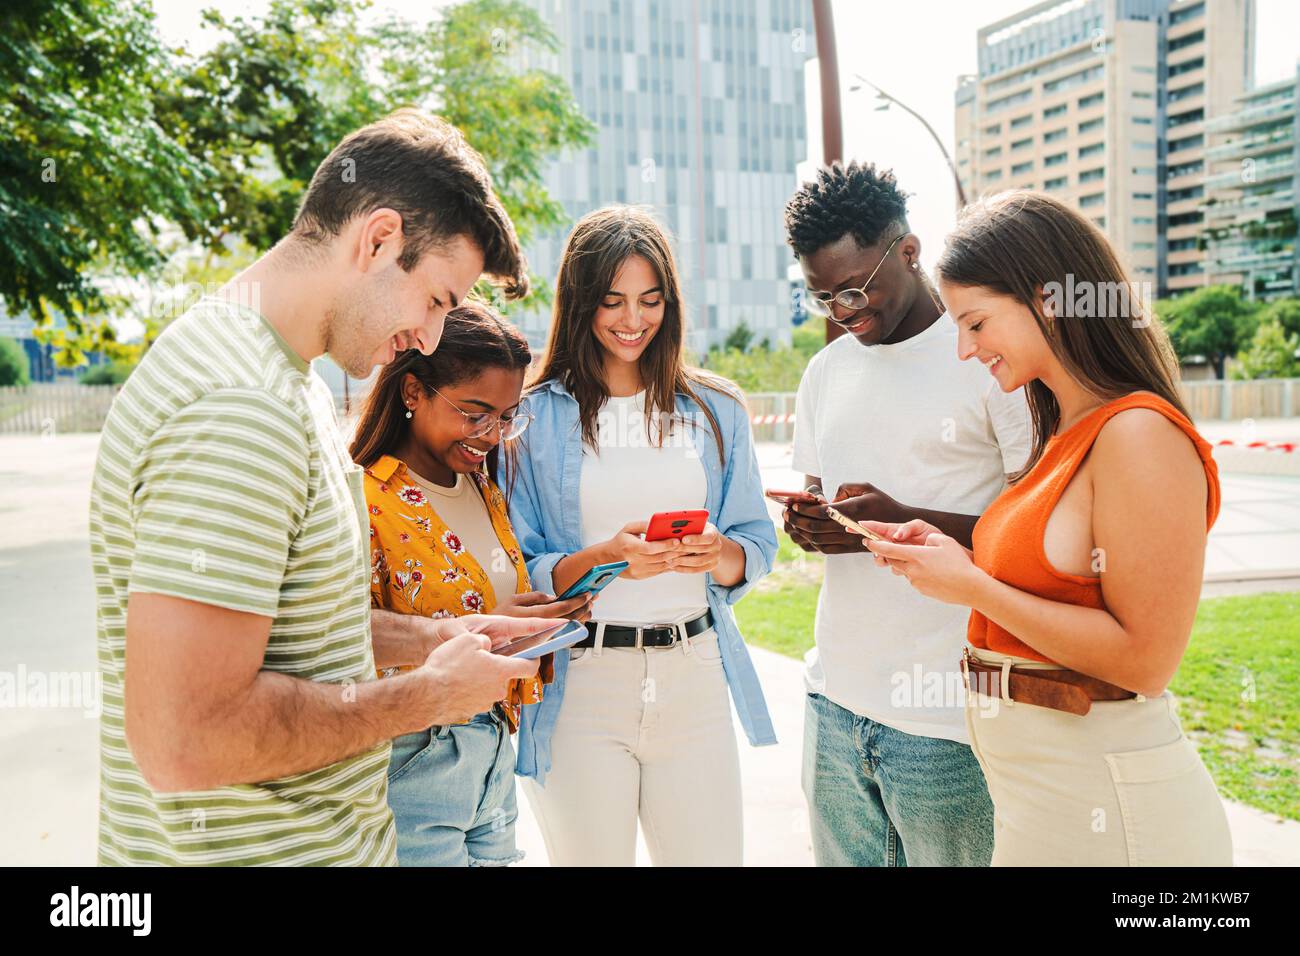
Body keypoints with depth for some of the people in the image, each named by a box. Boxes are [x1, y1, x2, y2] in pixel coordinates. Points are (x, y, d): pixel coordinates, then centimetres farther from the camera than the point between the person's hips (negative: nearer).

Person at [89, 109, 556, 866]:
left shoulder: (287, 379, 9)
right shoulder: (239, 408, -25)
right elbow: (185, 739, -29)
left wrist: (424, 636, 6)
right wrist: (425, 696, -18)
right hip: (255, 850, -9)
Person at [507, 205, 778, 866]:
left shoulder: (715, 411, 7)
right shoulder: (535, 418, -1)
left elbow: (756, 550, 8)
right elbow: (519, 575, -2)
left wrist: (717, 552, -14)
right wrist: (604, 558, -19)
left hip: (693, 672, 3)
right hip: (580, 682, -2)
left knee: (711, 855, 8)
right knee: (592, 856, 8)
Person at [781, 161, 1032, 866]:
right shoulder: (826, 370, 13)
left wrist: (904, 522, -21)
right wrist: (806, 524, -2)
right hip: (835, 701, 6)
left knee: (945, 857, 4)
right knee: (840, 858, 14)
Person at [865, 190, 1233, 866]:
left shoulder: (1140, 436, -18)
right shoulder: (1064, 436, 11)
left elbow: (1145, 658, -22)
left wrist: (973, 587, -17)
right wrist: (949, 557, 2)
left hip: (1102, 806, -8)